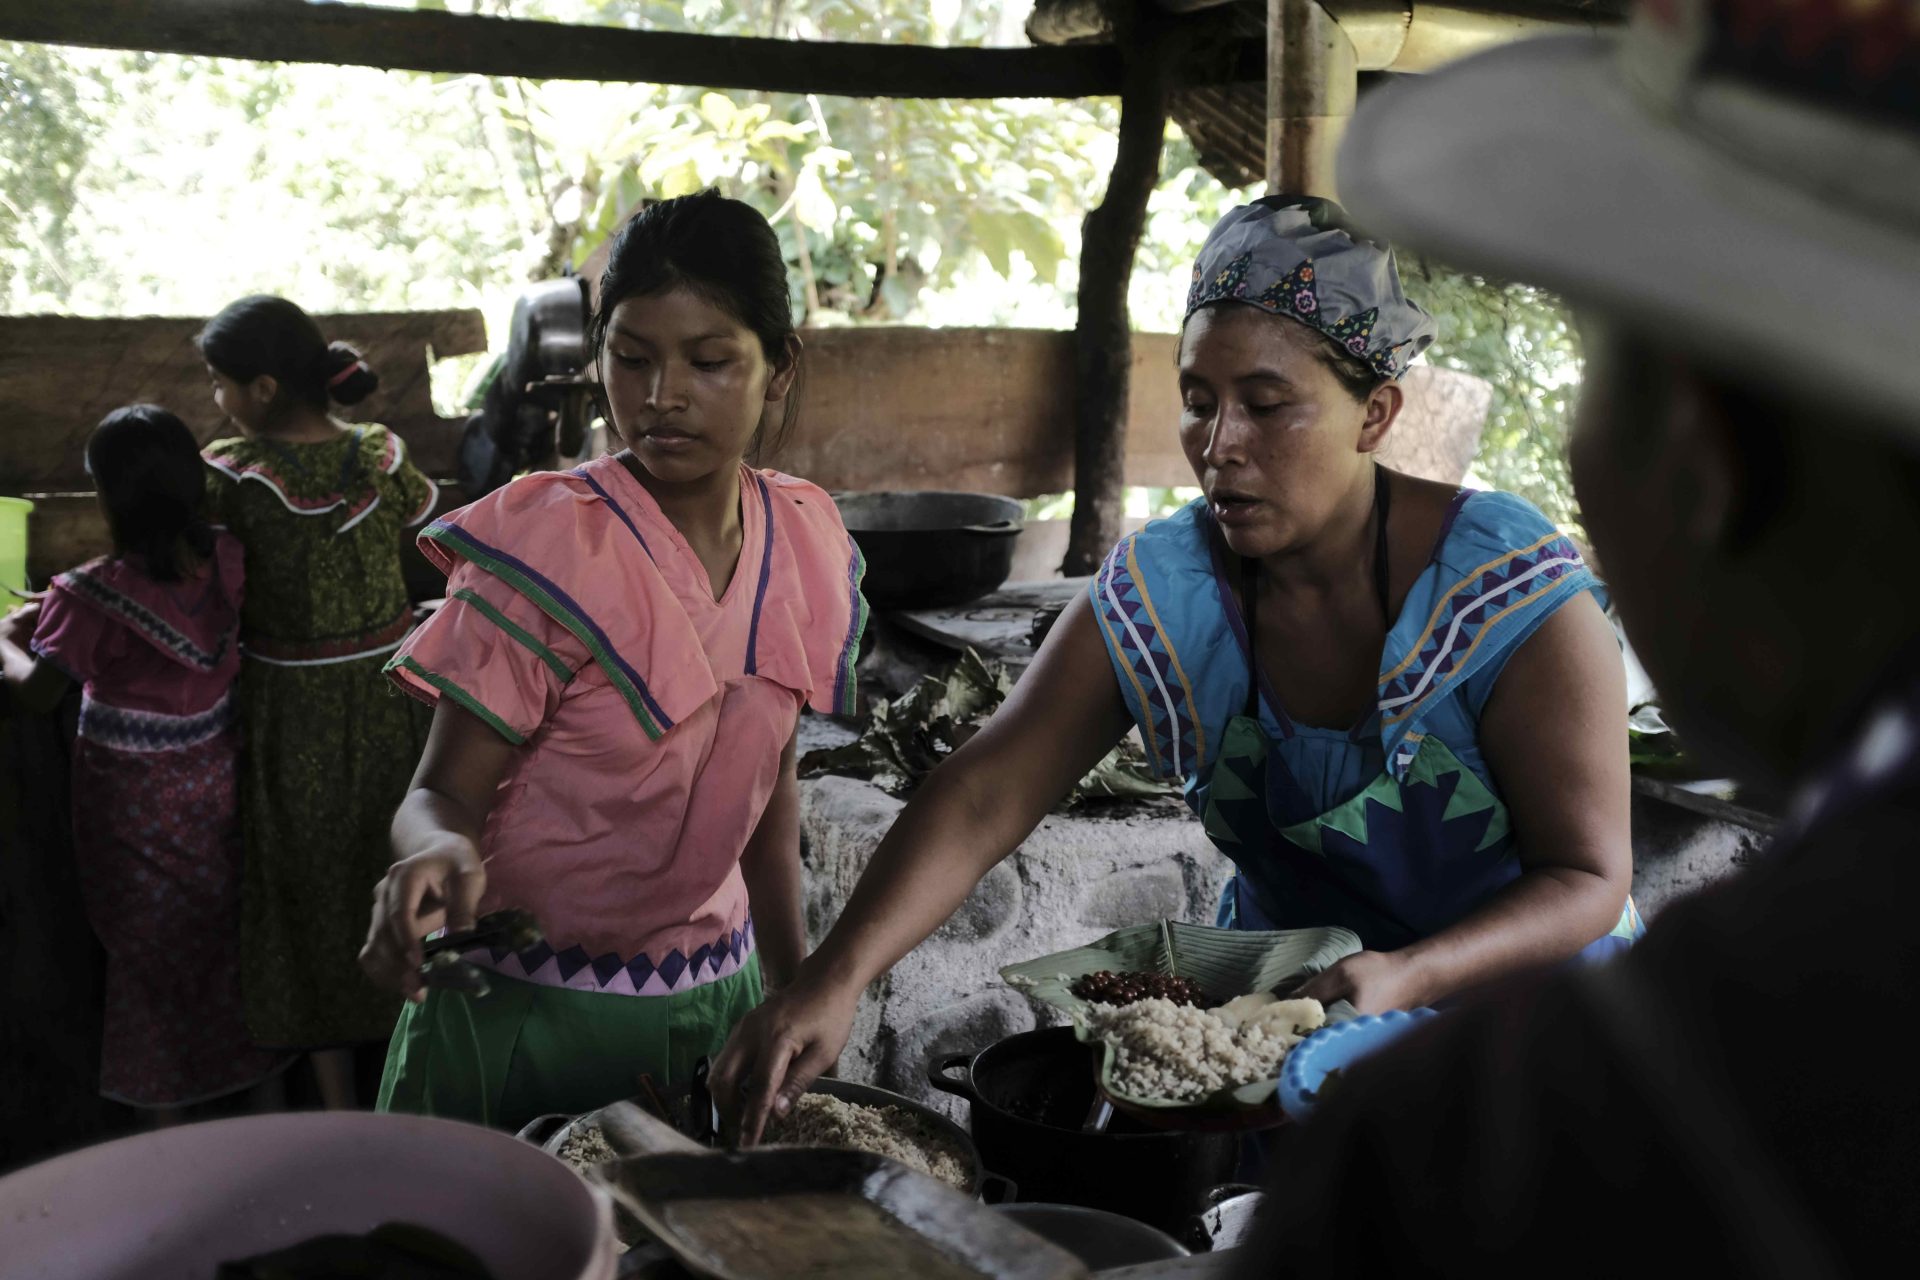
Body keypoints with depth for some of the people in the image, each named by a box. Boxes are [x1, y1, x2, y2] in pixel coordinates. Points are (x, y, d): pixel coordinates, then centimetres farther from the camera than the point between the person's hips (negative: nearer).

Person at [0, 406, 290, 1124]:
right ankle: (254, 1071, 43)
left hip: (135, 799, -4)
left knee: (149, 944, 17)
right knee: (224, 927, 25)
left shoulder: (94, 596, -27)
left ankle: (167, 1106, 32)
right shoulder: (225, 561, -12)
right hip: (214, 777, 4)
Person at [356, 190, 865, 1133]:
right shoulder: (546, 551, -18)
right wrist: (440, 850, -40)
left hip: (715, 1001, 5)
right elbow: (442, 791, -17)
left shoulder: (807, 544, -2)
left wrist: (794, 984, 12)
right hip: (529, 1018, -5)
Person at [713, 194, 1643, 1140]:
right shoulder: (1156, 596, -11)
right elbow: (983, 797, -18)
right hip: (1280, 1005, 2)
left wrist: (1408, 977, -36)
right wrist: (834, 981, -32)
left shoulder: (1511, 594, -19)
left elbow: (1589, 877, -18)